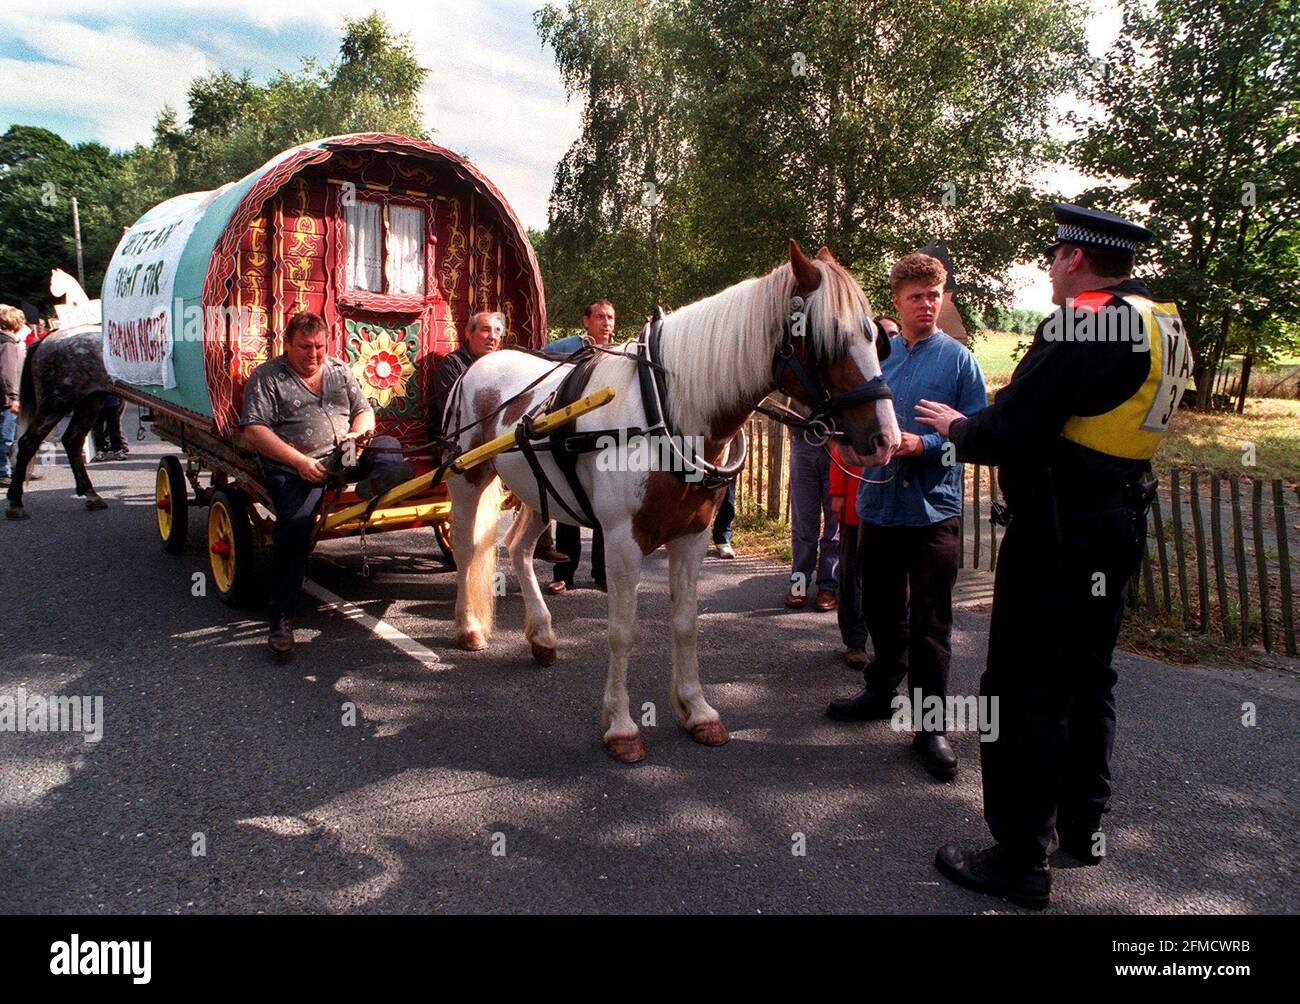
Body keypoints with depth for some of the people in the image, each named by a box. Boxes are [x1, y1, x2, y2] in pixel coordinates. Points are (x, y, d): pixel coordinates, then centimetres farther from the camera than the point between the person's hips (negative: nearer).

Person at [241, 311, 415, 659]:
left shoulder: (341, 371, 20)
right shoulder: (266, 377, 5)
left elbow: (365, 412, 20)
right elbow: (254, 430, -4)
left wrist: (358, 434, -6)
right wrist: (300, 461, -15)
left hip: (346, 457, 6)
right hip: (295, 467, -5)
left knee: (388, 446, -17)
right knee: (296, 522, -28)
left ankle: (378, 481, -52)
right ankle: (281, 619, -25)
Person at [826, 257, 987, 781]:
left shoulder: (958, 359, -3)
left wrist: (925, 444, -21)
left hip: (934, 507, -3)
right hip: (879, 501, 4)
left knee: (930, 622, 3)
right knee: (881, 610, 17)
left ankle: (929, 725, 13)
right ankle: (881, 691, 37)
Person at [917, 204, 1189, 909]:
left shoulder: (1080, 323, -18)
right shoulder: (1164, 327, 12)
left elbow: (1006, 434, -21)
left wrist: (956, 426, -2)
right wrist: (1013, 404, 12)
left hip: (1056, 534, -10)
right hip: (1121, 526, 10)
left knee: (1022, 690, -1)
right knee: (1088, 678, 20)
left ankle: (1022, 862, 8)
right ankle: (1083, 826, 35)